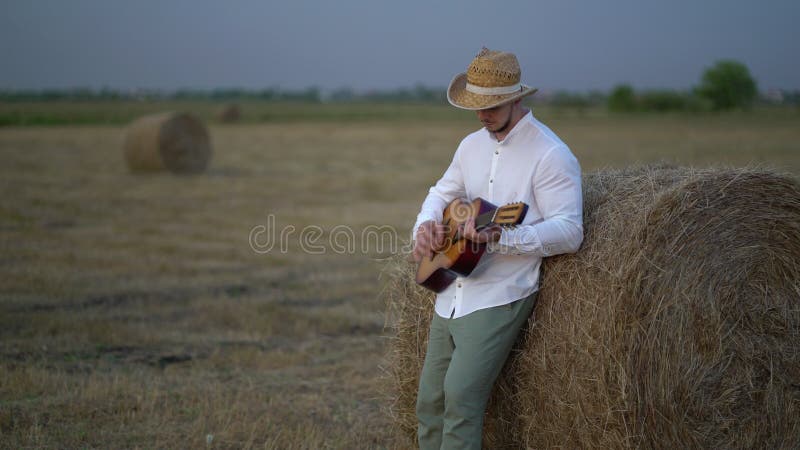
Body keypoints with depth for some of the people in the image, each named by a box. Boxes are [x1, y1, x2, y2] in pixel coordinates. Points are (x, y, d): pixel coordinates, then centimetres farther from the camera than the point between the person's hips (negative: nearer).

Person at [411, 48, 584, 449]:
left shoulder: (550, 155, -11)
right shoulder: (472, 145, 13)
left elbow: (569, 231, -18)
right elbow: (442, 193, 26)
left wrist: (499, 235, -30)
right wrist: (426, 224, 2)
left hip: (500, 297, -8)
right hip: (452, 294, 8)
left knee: (460, 393, -20)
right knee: (429, 401, 9)